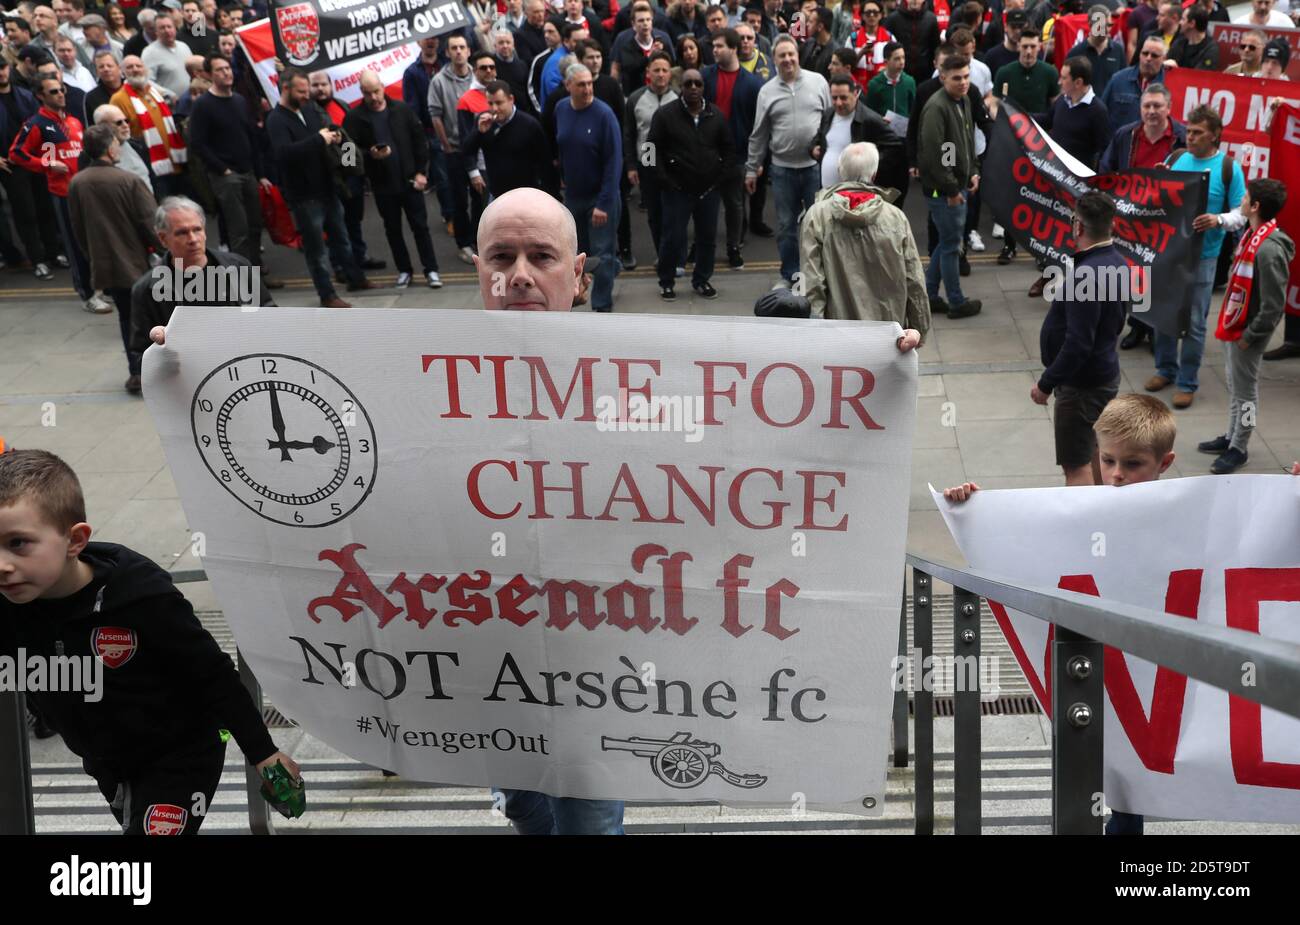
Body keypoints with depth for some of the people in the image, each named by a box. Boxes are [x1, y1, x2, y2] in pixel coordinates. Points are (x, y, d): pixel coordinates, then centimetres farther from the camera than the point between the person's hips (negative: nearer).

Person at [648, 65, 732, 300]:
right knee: (673, 238, 0)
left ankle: (701, 279, 25)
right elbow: (654, 149, -4)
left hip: (709, 190, 3)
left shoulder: (716, 115, 5)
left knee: (707, 237, 9)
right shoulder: (666, 115, -4)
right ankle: (666, 282, 15)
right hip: (678, 190, -3)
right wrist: (665, 180, -10)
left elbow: (729, 148, 12)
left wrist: (721, 176, 2)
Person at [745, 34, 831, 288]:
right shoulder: (767, 91, 4)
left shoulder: (818, 81, 1)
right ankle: (789, 275, 20)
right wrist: (751, 169, 8)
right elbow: (758, 135, 8)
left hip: (815, 165, -1)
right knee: (786, 225, 8)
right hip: (783, 168, 1)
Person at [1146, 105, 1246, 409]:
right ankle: (1166, 368, 31)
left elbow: (1242, 213, -8)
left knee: (1193, 321, 1)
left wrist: (1219, 220, -27)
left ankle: (1187, 382, 12)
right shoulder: (1175, 159, 4)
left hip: (1202, 255, -4)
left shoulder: (1228, 168, -8)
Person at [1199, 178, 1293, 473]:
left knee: (1244, 390, 5)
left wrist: (1249, 336, -17)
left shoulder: (1269, 249, -27)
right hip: (1234, 325, 9)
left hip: (1247, 331, -9)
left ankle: (1239, 449, 18)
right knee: (1233, 383, 20)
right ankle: (1231, 436, 35)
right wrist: (1230, 325, 15)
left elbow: (1274, 305, -24)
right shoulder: (1253, 234, 2)